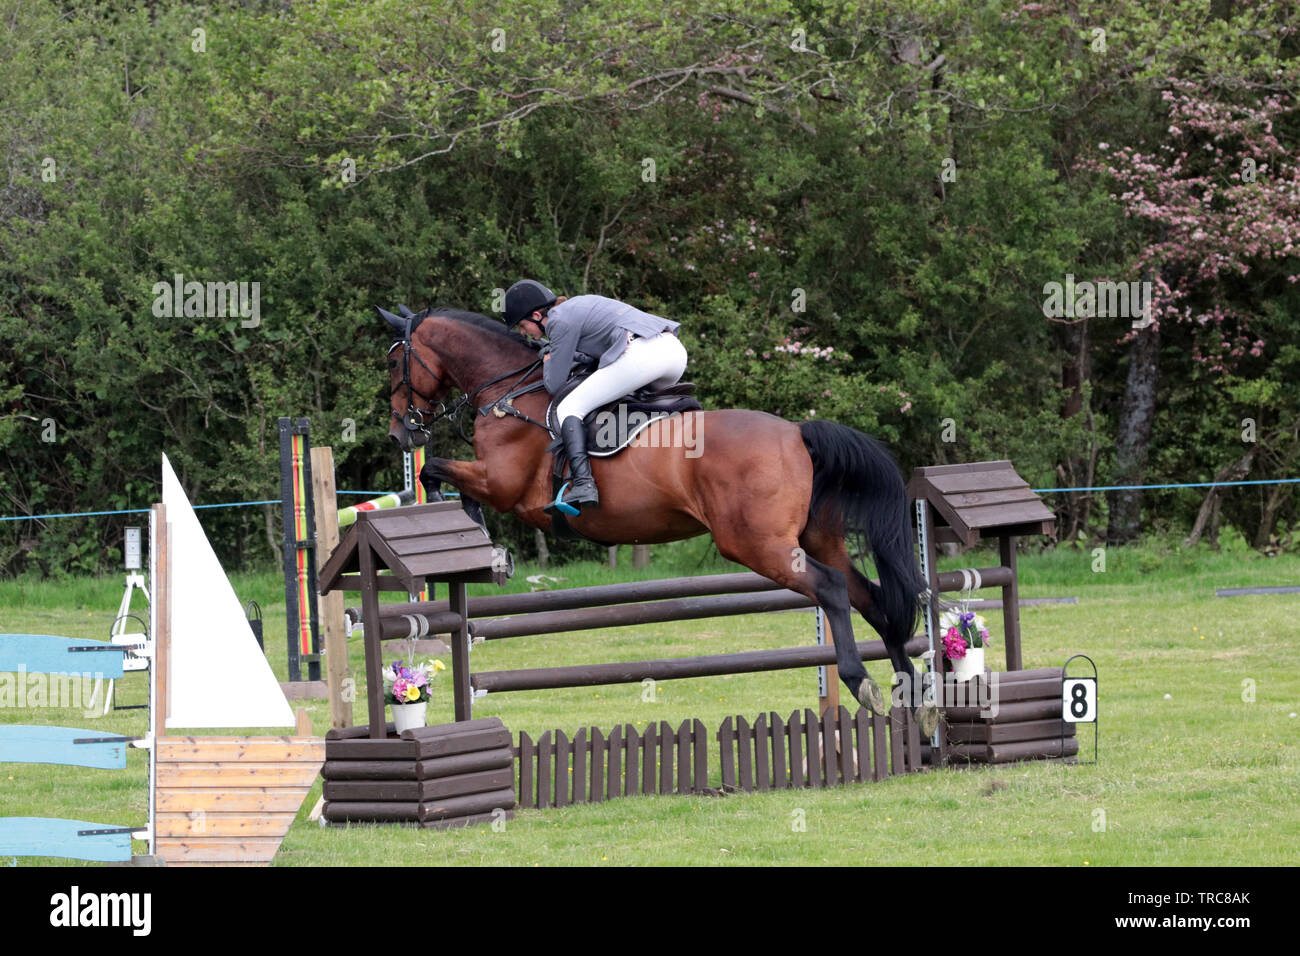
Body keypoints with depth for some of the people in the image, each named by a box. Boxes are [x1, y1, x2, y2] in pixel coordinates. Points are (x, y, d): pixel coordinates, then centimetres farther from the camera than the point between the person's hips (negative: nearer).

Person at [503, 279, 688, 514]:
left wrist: (548, 362, 24)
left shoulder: (561, 321, 0)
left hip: (640, 354, -9)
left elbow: (554, 385, 3)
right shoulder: (576, 305, 27)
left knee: (567, 409, -4)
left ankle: (583, 485, -22)